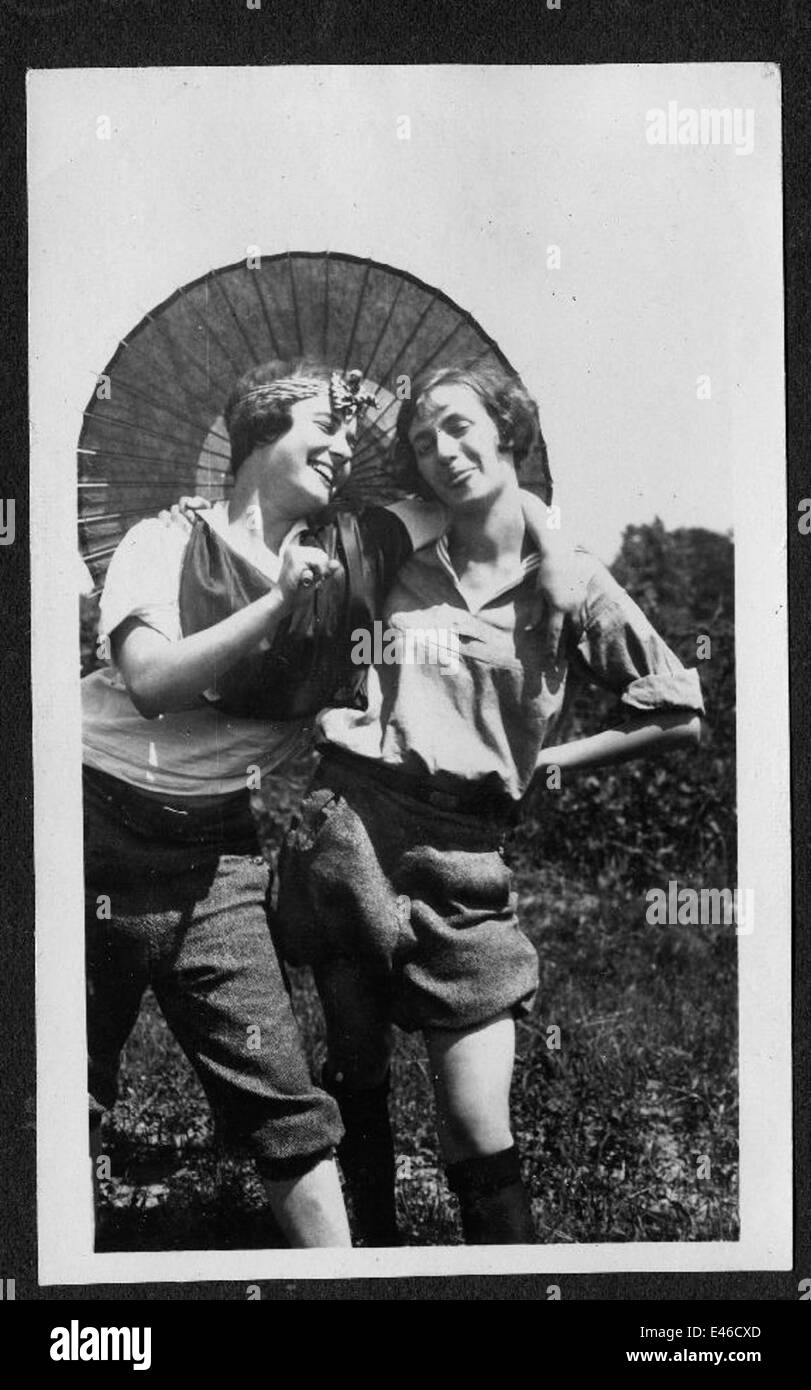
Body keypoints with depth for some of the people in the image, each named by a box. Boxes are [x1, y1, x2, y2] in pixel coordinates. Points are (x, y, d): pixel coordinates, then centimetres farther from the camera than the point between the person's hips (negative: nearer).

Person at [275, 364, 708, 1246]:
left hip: (459, 858, -2)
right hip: (347, 833, 3)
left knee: (480, 1136, -4)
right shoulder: (397, 563, 11)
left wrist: (546, 759, 2)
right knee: (355, 1082, 13)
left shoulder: (570, 586, 3)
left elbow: (680, 717, 6)